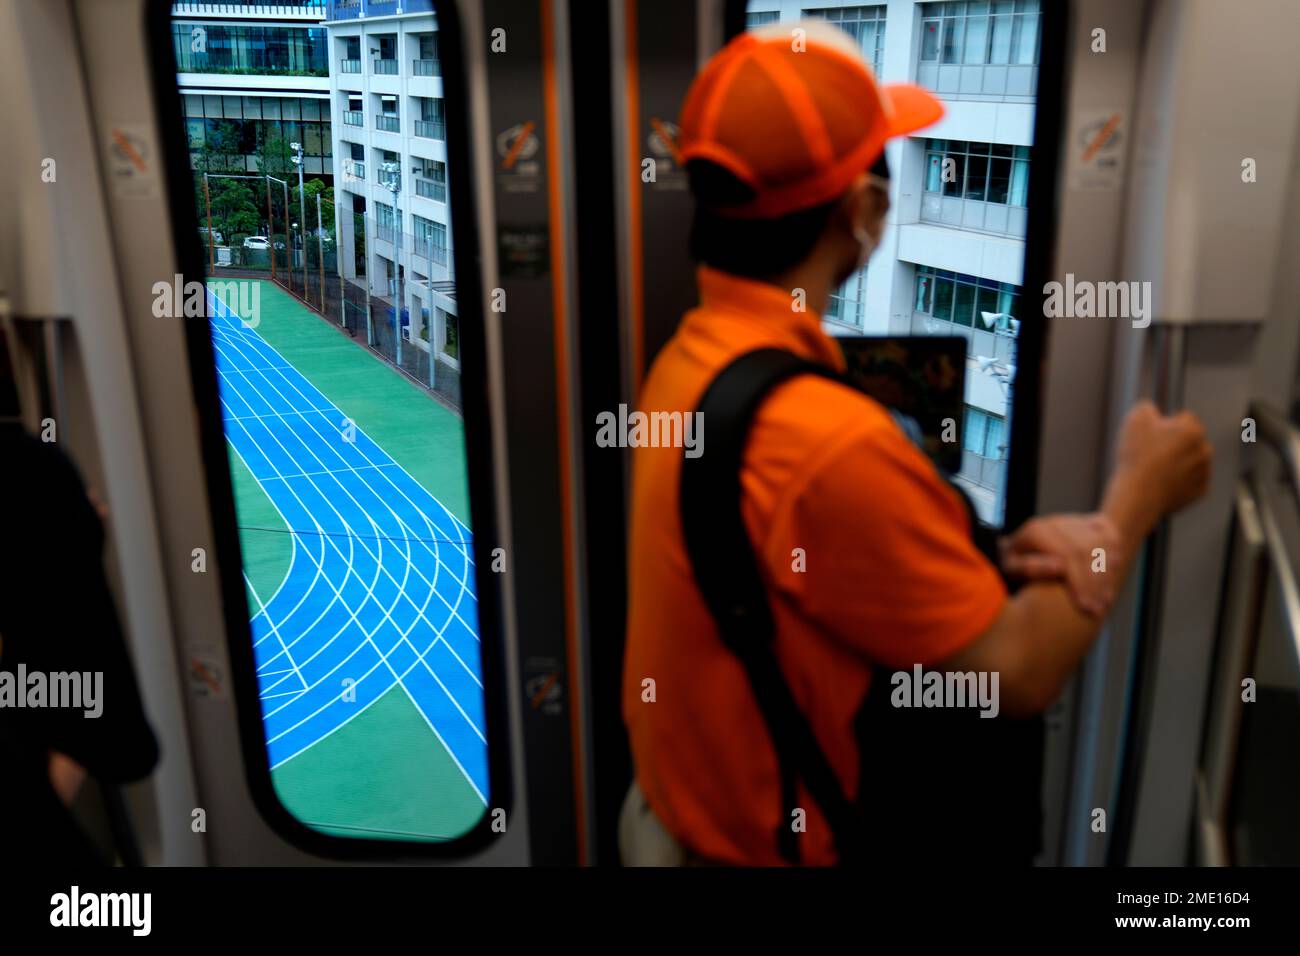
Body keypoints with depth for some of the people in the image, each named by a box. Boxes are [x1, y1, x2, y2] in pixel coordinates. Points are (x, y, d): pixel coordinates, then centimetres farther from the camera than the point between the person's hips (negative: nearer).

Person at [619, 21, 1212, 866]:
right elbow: (1015, 677, -20)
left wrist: (1004, 558, -11)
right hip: (779, 841, -7)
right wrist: (1137, 496, -8)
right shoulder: (826, 439, -32)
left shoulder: (695, 356, -5)